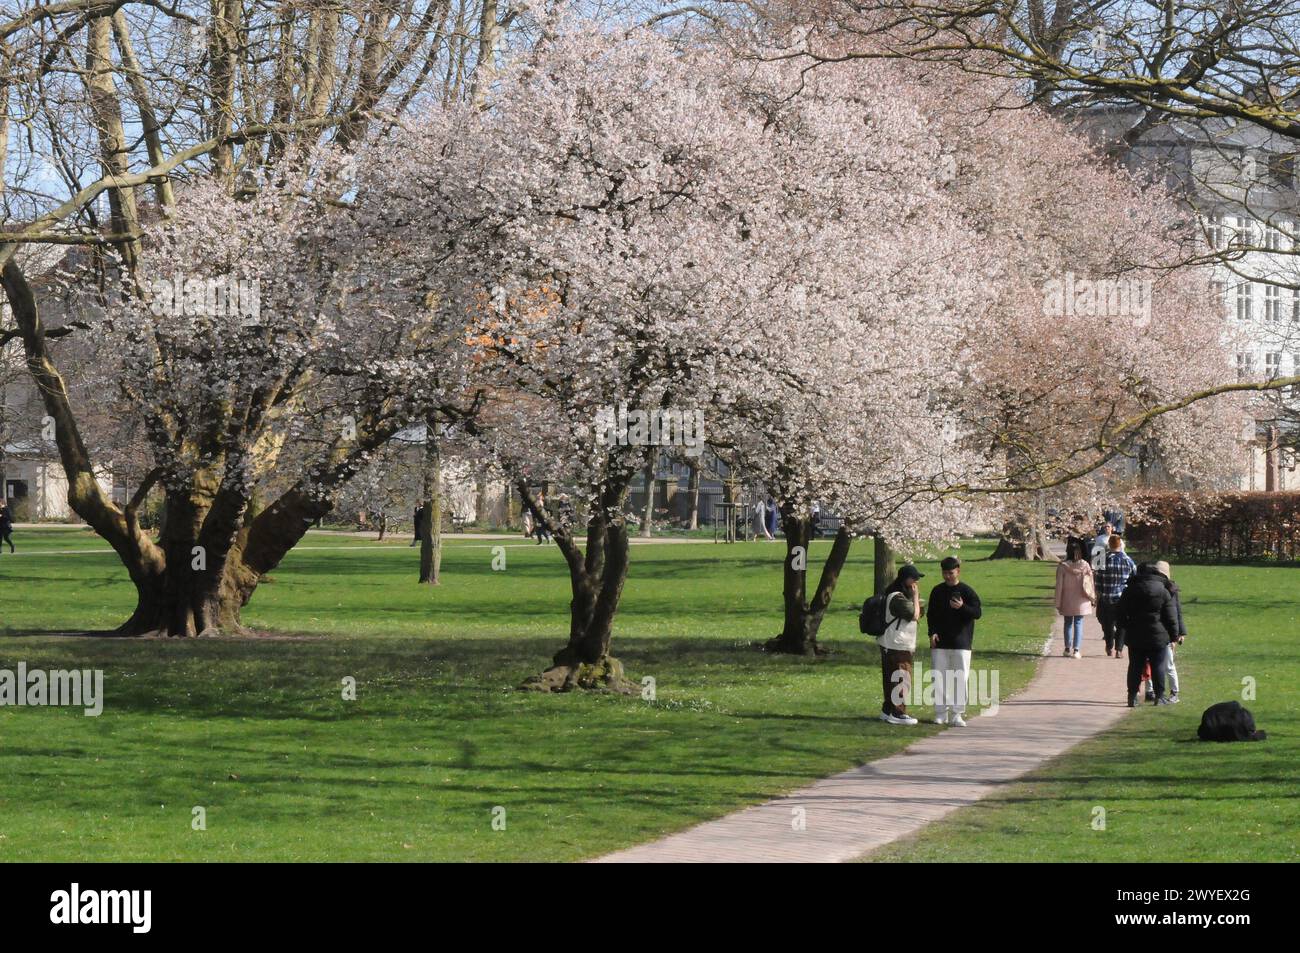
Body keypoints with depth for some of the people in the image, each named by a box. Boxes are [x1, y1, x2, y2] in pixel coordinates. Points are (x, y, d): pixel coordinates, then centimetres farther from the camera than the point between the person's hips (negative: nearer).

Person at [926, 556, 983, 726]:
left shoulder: (967, 591, -1)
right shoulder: (937, 591, 9)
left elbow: (978, 612, -5)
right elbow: (930, 614, 14)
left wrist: (962, 607, -23)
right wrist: (932, 632, -1)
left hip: (961, 643, -3)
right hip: (940, 642, 3)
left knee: (960, 679, -5)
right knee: (939, 679, 2)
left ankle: (957, 714, 0)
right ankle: (941, 713, 8)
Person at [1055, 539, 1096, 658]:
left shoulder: (1062, 566, -9)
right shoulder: (1085, 565, -7)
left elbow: (1059, 585, -6)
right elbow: (1091, 583, -2)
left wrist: (1058, 602, 1)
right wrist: (1093, 599, 8)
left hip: (1067, 601, 0)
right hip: (1081, 601, 0)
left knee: (1068, 623, 14)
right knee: (1078, 624, 4)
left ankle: (1068, 649, 17)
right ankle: (1077, 650, -3)